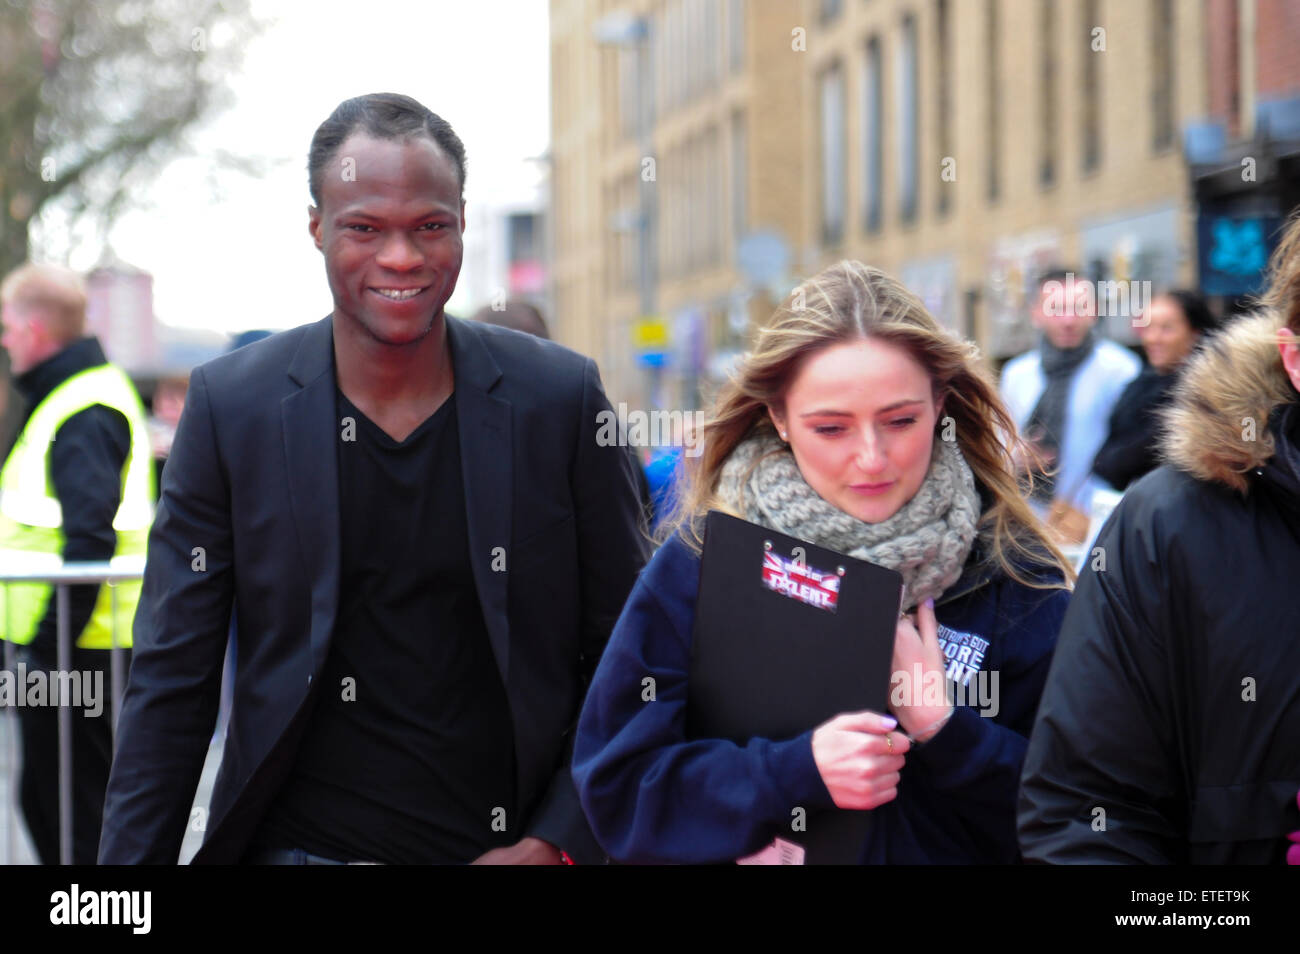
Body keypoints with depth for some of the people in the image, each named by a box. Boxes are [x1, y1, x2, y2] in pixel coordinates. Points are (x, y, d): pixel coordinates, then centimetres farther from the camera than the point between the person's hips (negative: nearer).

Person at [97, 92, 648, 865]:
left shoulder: (562, 398, -2)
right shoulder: (231, 405, -3)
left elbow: (626, 655, 3)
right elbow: (173, 680, 0)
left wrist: (555, 845, -6)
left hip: (511, 846, 0)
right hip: (303, 845, 0)